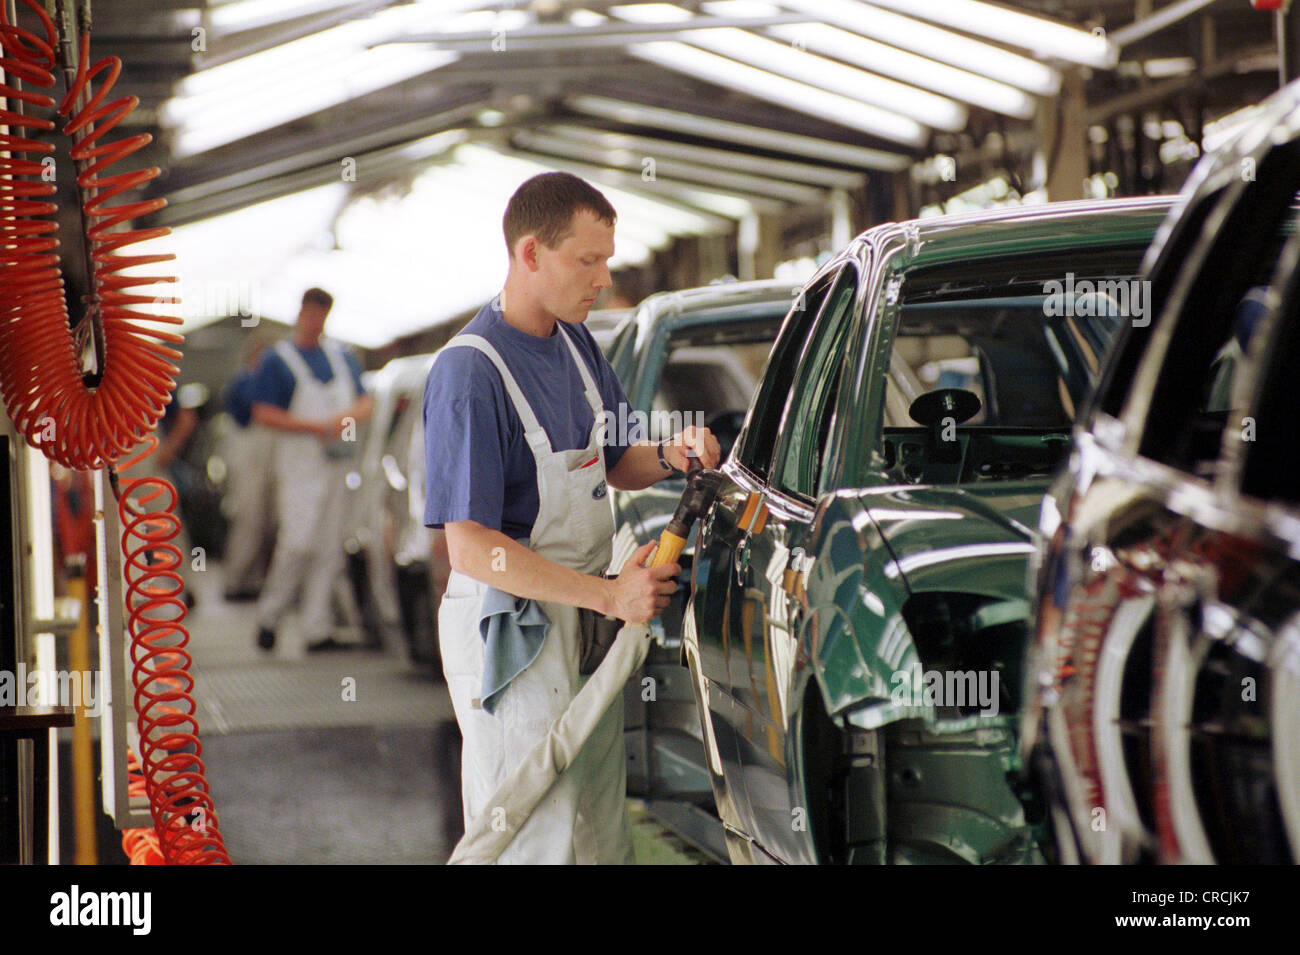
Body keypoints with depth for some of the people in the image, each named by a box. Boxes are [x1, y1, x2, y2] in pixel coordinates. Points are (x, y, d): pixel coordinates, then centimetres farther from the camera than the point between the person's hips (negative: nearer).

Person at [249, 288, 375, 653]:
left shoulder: (341, 356, 17)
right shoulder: (276, 360, -1)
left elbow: (365, 401, 19)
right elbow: (263, 413, -9)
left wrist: (351, 416, -6)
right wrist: (315, 427, -16)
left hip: (339, 463, 6)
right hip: (300, 463, -6)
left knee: (329, 547, 3)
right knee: (298, 542, -14)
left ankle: (318, 630, 5)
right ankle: (269, 615, 3)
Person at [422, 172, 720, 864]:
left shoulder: (576, 342, 6)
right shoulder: (469, 372, -22)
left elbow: (613, 465, 20)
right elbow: (471, 548, -24)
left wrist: (668, 457, -4)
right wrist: (610, 594, -24)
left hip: (590, 621, 8)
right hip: (514, 636, -8)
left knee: (603, 833, 17)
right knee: (536, 842, 0)